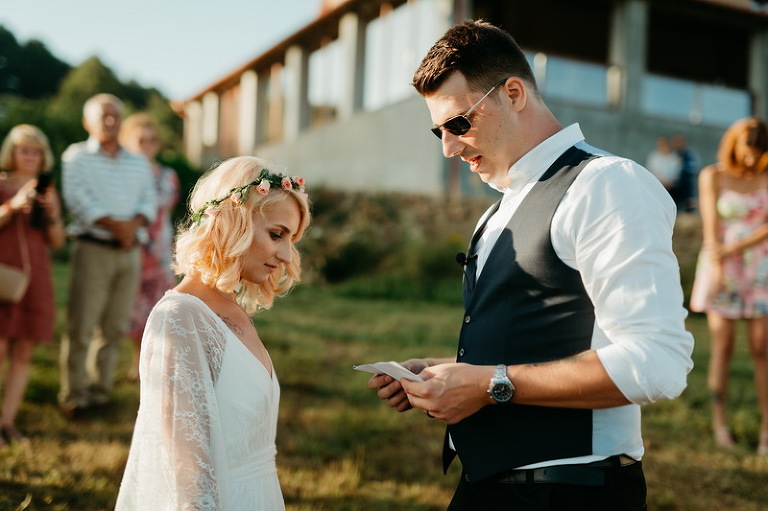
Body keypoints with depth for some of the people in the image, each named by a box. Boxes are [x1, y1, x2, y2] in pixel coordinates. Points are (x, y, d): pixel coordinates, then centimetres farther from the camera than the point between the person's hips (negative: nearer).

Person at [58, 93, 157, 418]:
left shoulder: (138, 163, 18)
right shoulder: (76, 156, 6)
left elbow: (149, 200, 7)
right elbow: (78, 200, -7)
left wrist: (133, 224, -13)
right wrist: (115, 225, -15)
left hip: (130, 251, 4)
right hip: (93, 248, -4)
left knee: (115, 327, 5)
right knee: (81, 325, -5)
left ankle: (100, 391, 14)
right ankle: (73, 397, 2)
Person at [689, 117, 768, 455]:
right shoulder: (712, 175, 0)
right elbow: (710, 227, -7)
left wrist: (733, 248, -14)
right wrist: (716, 268, -16)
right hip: (721, 269, -1)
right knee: (723, 348, -1)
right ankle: (720, 425, 8)